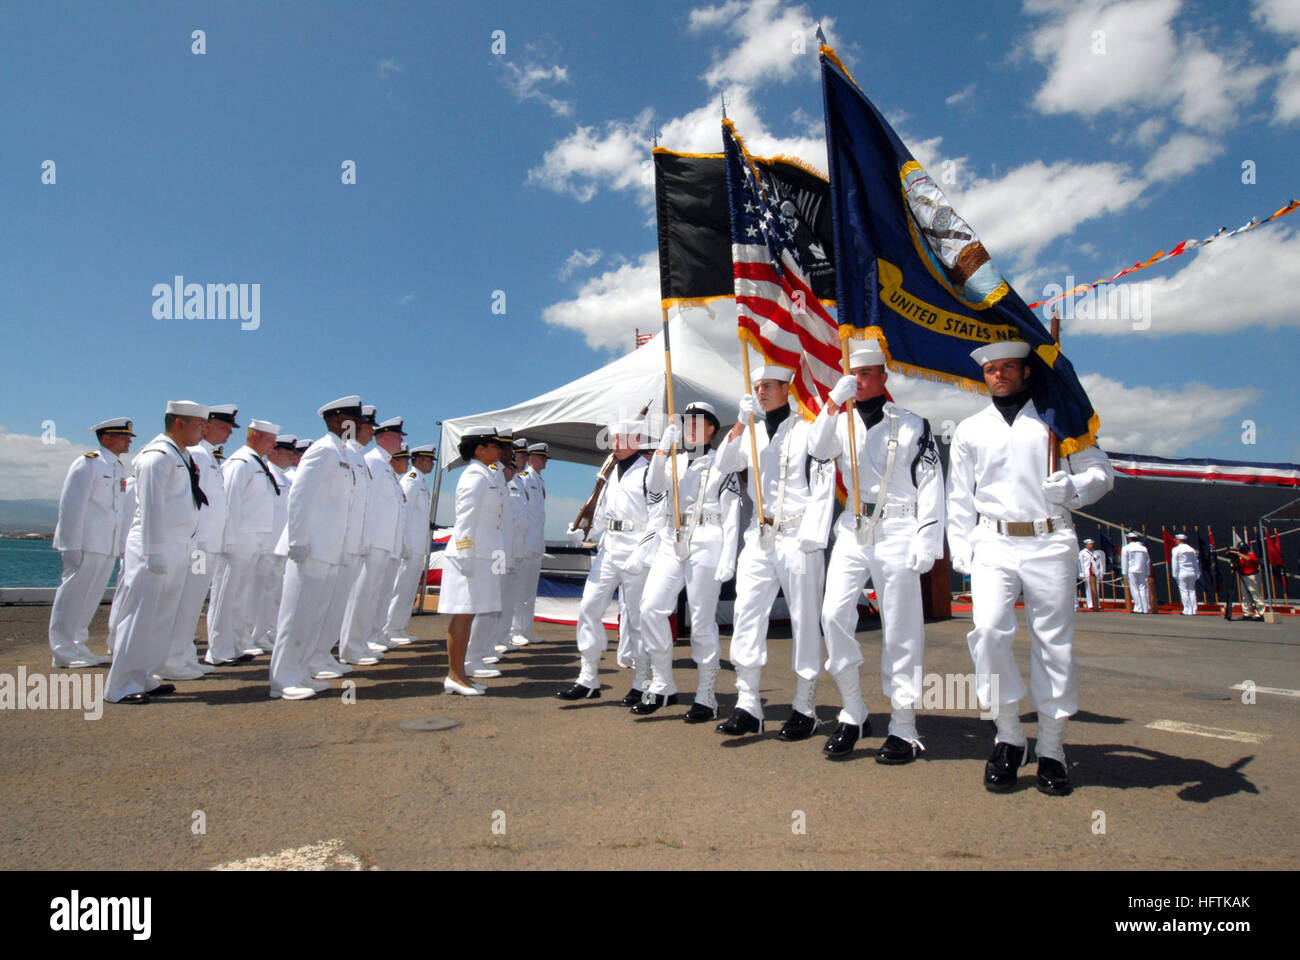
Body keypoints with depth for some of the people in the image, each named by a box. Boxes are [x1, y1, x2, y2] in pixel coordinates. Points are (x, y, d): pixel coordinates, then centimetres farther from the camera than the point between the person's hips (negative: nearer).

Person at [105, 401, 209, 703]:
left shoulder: (182, 456, 15)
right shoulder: (158, 456, -12)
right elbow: (151, 508, -17)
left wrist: (185, 552, 14)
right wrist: (155, 553, -20)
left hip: (177, 550, 9)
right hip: (154, 548, -9)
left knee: (161, 620, 13)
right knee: (140, 618, -3)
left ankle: (144, 679, 23)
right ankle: (120, 687, 4)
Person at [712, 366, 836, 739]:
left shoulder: (807, 428, -1)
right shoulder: (752, 432, 16)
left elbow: (823, 486, -6)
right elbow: (725, 464, 4)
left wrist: (812, 537, -15)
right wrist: (742, 422, -7)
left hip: (798, 537, -5)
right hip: (759, 536, 5)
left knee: (805, 620, 2)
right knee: (747, 614, -1)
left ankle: (805, 708, 12)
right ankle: (748, 707, 4)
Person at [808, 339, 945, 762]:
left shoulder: (911, 424, 5)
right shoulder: (843, 422, 15)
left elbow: (931, 486, 1)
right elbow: (818, 449, -5)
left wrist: (926, 543, -7)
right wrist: (834, 401, -13)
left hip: (897, 532, -3)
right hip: (853, 530, 3)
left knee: (900, 631, 0)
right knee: (834, 614, -9)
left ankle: (904, 730, 9)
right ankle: (852, 714, 6)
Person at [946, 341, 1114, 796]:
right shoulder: (969, 430, 16)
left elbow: (1100, 471, 10)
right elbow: (959, 498, 15)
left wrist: (1073, 488, -12)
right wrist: (962, 553, 5)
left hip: (1051, 544, 0)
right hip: (994, 543, 1)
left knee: (1055, 644, 1)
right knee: (987, 629, -18)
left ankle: (1051, 749, 14)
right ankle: (1008, 737, -2)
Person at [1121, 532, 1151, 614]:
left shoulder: (1126, 548, 0)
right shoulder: (1144, 548, 11)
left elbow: (1124, 562, -2)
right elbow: (1148, 562, 13)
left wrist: (1124, 573, 1)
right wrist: (1148, 574, 17)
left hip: (1132, 571, -3)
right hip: (1142, 571, 4)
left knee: (1135, 589, -3)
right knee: (1143, 589, 4)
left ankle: (1139, 608, -7)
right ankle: (1146, 609, 3)